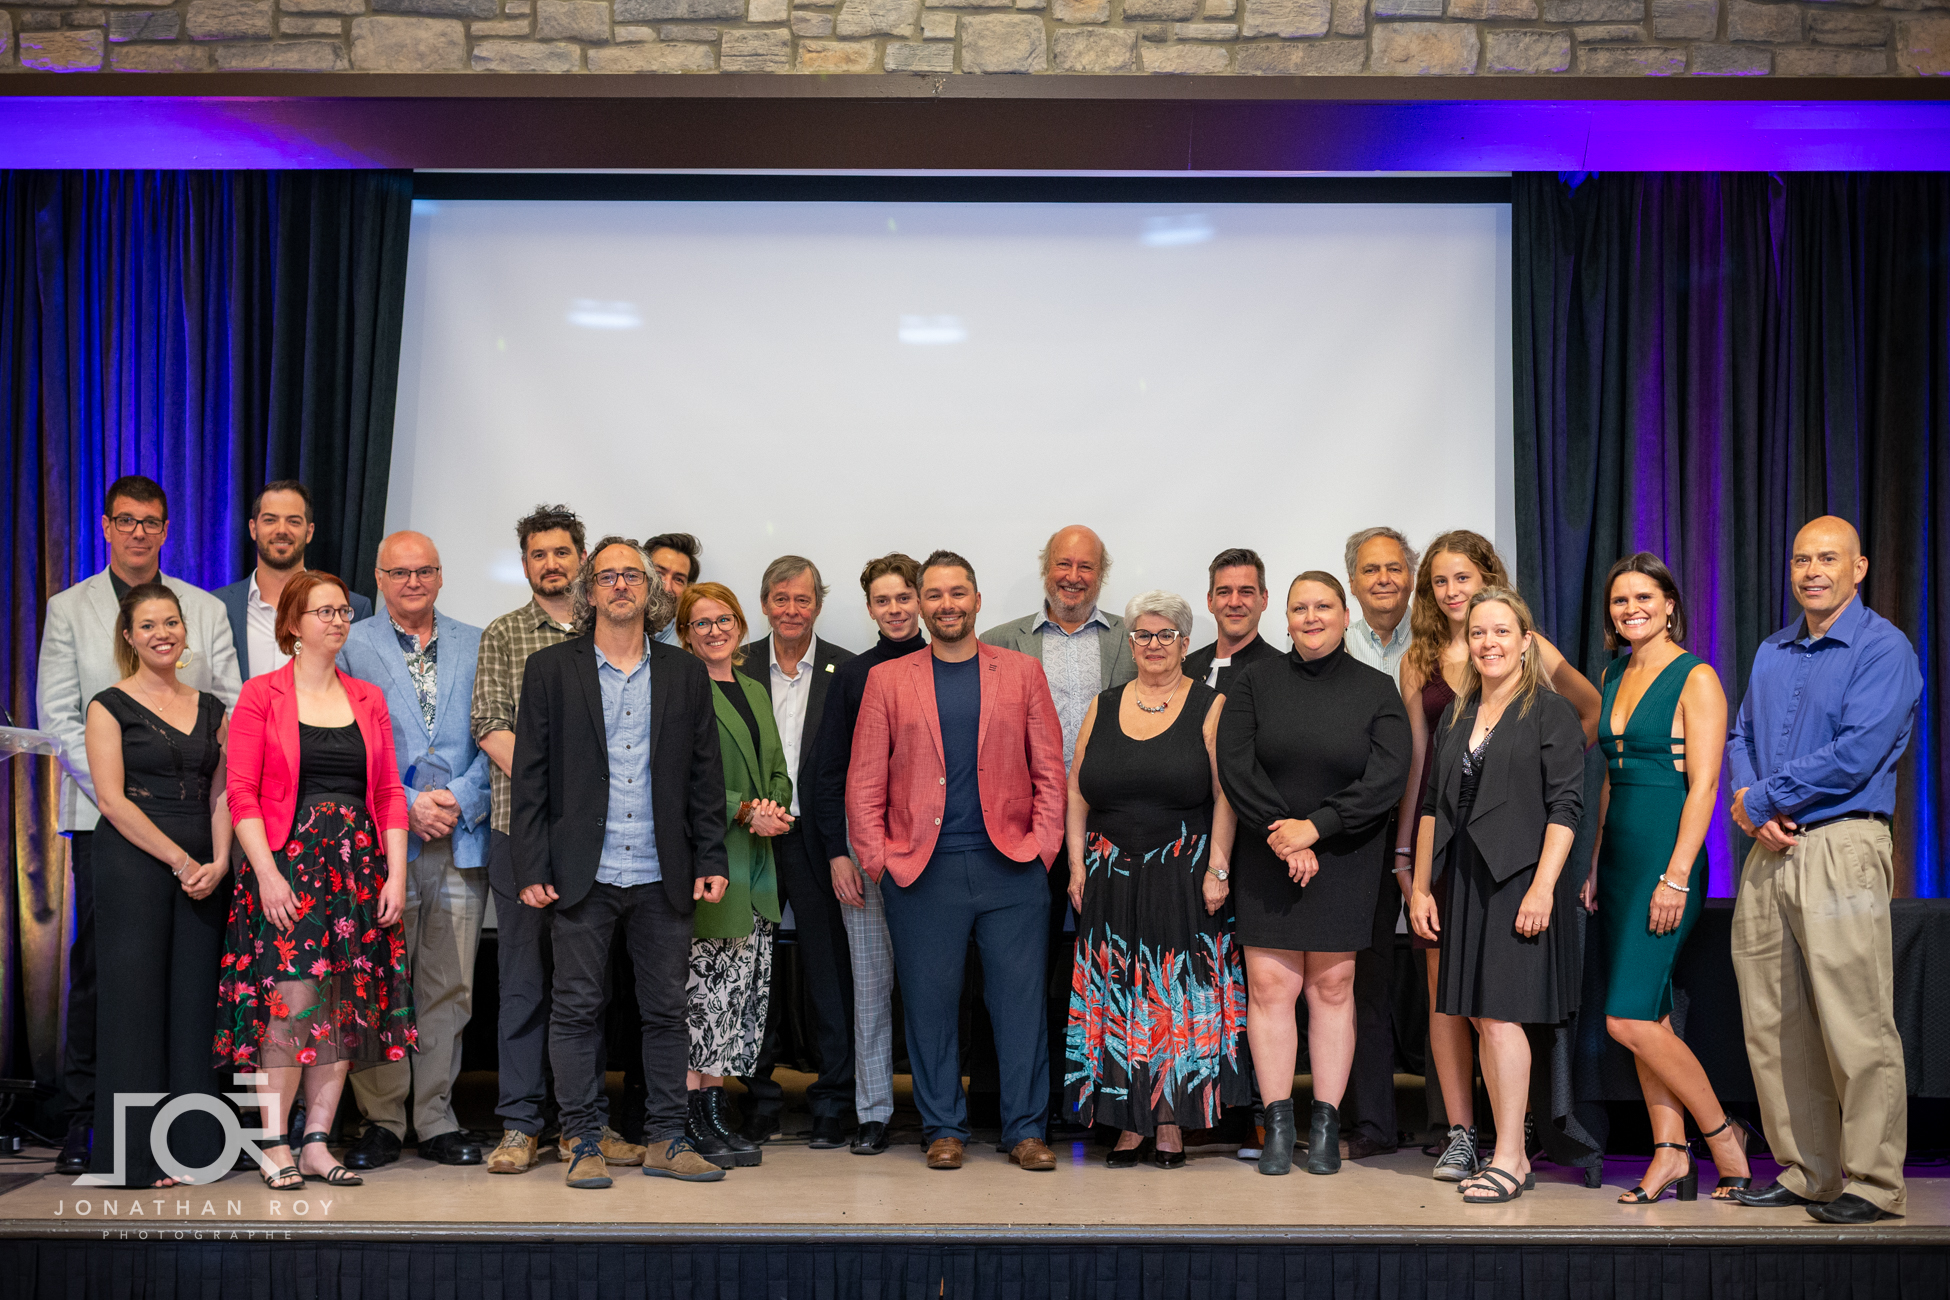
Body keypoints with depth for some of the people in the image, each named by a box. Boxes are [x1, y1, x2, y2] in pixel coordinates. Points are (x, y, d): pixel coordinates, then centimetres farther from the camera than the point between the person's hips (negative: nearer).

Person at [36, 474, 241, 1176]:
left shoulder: (206, 610, 13)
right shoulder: (69, 609, 10)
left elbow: (230, 711, 8)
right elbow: (57, 715, 3)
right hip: (102, 813, -1)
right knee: (97, 963, -2)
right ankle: (82, 1122, 5)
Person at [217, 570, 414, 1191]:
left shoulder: (367, 698, 14)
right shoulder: (261, 694, 1)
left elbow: (389, 792, 11)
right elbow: (241, 793, -5)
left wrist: (395, 875, 1)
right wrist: (267, 872, -15)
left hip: (358, 863, 4)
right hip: (287, 864, -4)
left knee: (346, 1006, 2)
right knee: (291, 1005, -10)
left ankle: (317, 1143, 11)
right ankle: (276, 1147, 2)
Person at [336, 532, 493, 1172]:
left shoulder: (477, 646, 11)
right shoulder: (351, 646, 6)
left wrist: (460, 799, -7)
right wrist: (407, 804, -9)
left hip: (462, 840, 2)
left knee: (450, 988, 6)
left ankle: (436, 1120, 16)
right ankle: (381, 1122, 13)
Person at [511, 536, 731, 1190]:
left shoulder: (685, 673, 10)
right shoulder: (550, 669, 4)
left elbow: (705, 775, 10)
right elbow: (531, 775, 1)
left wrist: (711, 860, 3)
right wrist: (532, 869, -5)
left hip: (663, 876, 2)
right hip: (584, 873, -2)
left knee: (666, 1009, 7)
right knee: (577, 1008, 3)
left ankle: (665, 1139, 17)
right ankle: (583, 1143, 13)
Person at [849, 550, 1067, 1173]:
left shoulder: (1022, 672, 10)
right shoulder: (887, 680, 9)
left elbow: (1050, 770, 9)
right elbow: (864, 782, 6)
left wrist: (1043, 844, -2)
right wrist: (877, 859, -2)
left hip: (1011, 865, 0)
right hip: (922, 869, 0)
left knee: (1020, 1001, 2)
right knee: (930, 1002, 4)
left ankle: (1026, 1130, 12)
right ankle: (944, 1129, 17)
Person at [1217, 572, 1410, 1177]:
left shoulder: (1376, 690, 3)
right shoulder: (1256, 682, 5)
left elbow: (1387, 777, -7)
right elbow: (1234, 766, -3)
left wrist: (1316, 826, -15)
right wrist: (1281, 833, -12)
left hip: (1344, 860, 0)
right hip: (1267, 858, 1)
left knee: (1332, 987, 2)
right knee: (1269, 986, -2)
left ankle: (1326, 1125, 10)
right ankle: (1278, 1123, 6)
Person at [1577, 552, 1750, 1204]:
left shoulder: (1696, 679, -9)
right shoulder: (1613, 676, 13)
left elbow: (1703, 785, -14)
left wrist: (1676, 877, -19)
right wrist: (1595, 865, 14)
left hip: (1667, 854, -8)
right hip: (1619, 855, 8)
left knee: (1629, 1017, -10)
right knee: (1648, 1015, 8)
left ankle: (1722, 1132, 8)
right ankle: (1670, 1152, 15)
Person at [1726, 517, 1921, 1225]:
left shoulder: (1883, 649, -5)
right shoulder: (1772, 653, 18)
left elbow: (1856, 753, -15)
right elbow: (1740, 737, 17)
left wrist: (1760, 801, -9)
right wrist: (1752, 807, -3)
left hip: (1840, 846, -7)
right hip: (1768, 850, 7)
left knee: (1856, 1027, -6)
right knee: (1774, 1026, 9)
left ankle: (1872, 1184, 4)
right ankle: (1805, 1172, 19)